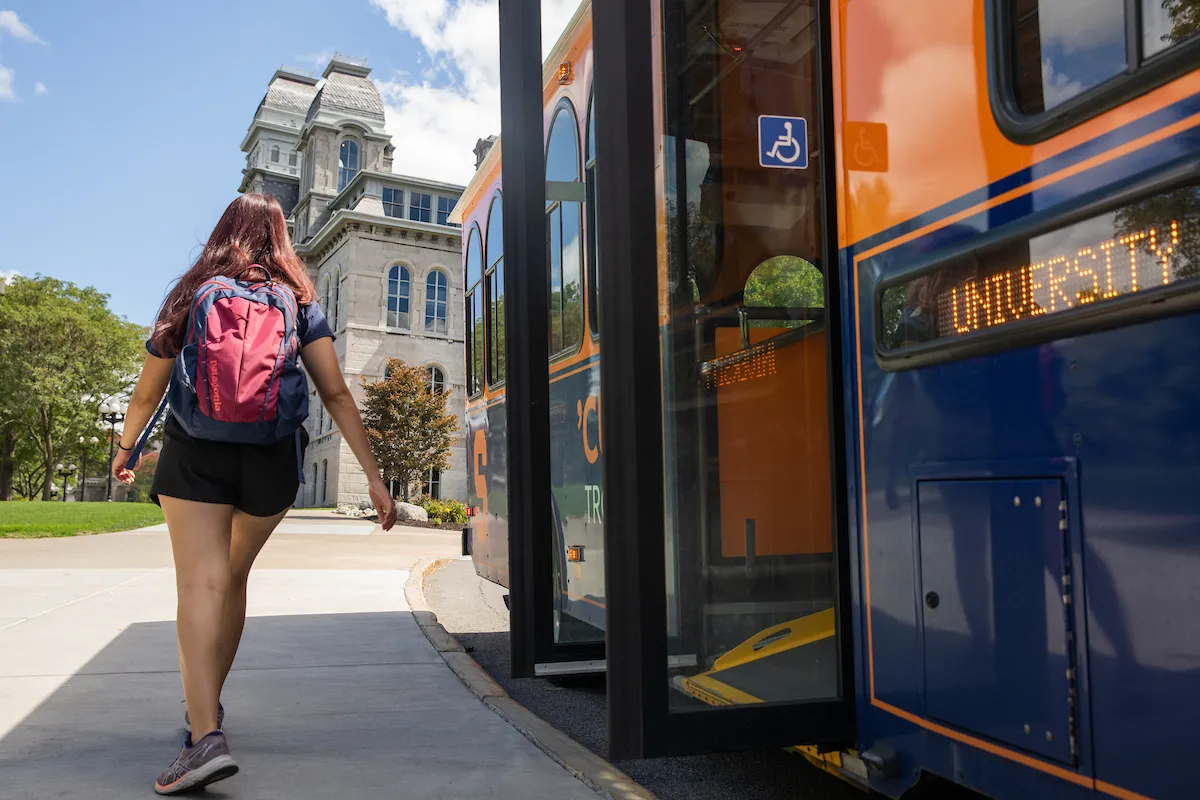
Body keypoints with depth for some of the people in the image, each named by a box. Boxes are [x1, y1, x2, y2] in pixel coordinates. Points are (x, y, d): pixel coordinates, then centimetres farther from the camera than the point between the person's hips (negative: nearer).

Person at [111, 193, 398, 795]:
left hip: (194, 456, -2)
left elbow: (148, 392, 12)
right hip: (273, 459, 2)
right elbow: (335, 394, -2)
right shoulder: (299, 303, 6)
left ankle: (206, 735, -24)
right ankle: (206, 707, 31)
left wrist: (126, 449, 30)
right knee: (233, 576, 19)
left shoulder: (188, 296, 7)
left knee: (201, 584, -9)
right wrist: (374, 477, -2)